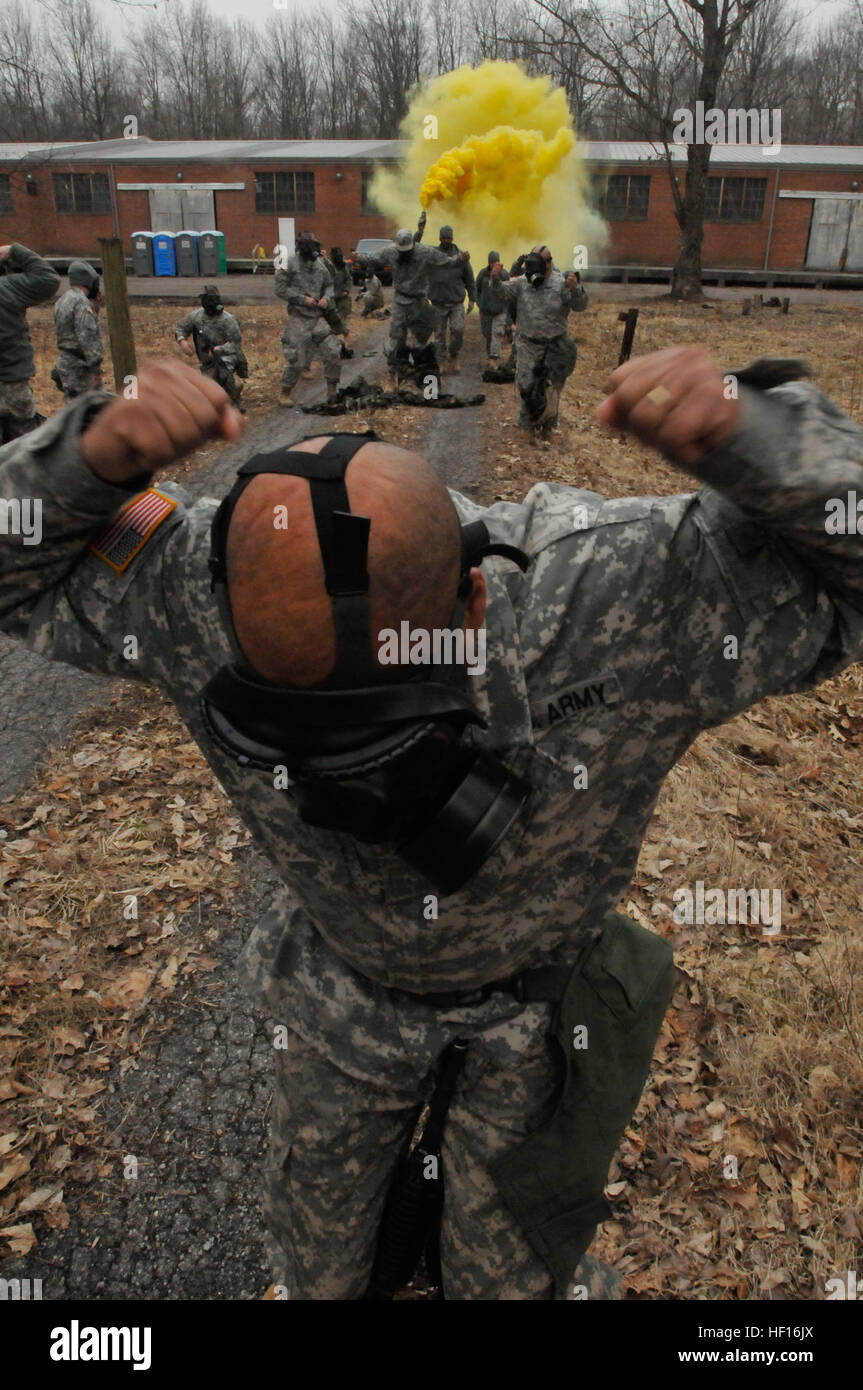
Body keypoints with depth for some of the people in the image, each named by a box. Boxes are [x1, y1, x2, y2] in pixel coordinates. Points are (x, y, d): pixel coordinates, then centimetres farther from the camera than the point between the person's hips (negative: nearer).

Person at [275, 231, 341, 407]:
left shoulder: (319, 264, 9)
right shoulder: (290, 263, -7)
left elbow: (329, 284, 20)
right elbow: (280, 289, -9)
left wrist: (327, 297, -2)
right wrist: (302, 299, -13)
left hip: (318, 316, 5)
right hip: (298, 318, -5)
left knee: (333, 352, -4)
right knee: (296, 359, -2)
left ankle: (332, 391, 11)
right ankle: (286, 393, 16)